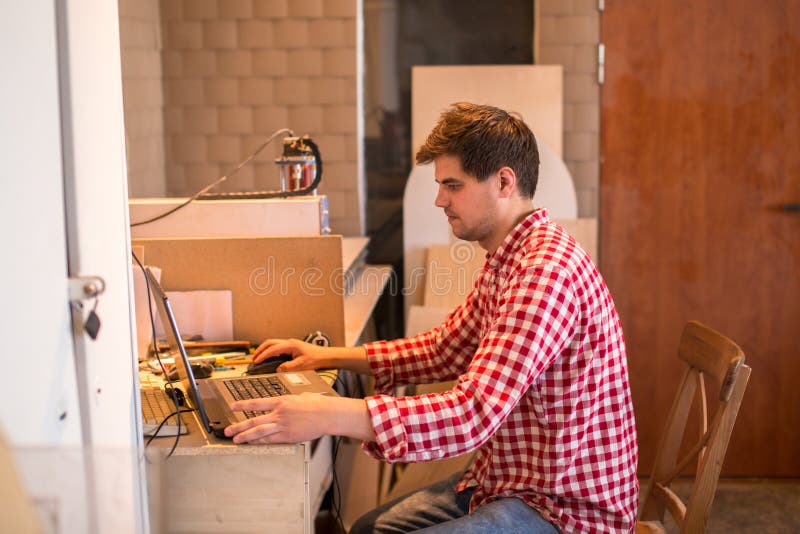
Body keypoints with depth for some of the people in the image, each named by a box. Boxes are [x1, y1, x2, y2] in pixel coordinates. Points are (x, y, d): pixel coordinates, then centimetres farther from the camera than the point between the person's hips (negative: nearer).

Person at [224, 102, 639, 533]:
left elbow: (473, 414, -35)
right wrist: (332, 357, 11)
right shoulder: (506, 260, 8)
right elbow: (445, 349, 19)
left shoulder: (548, 270, -27)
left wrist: (330, 416, -39)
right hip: (510, 480, 10)